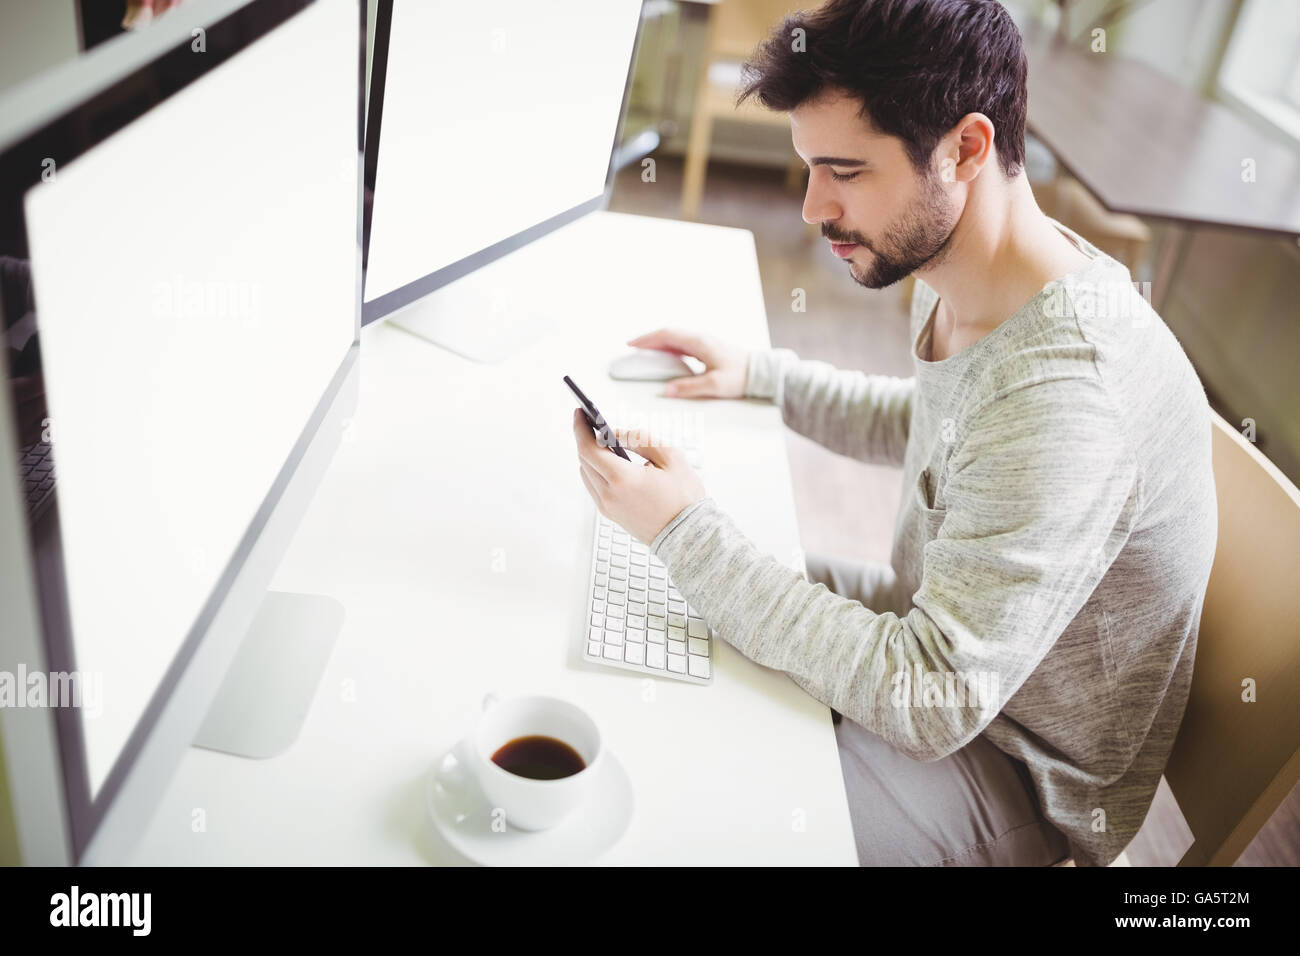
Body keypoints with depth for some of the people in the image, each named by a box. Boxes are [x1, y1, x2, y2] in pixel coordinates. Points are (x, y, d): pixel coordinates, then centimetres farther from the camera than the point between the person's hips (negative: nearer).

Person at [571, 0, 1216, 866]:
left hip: (1016, 774, -8)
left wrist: (687, 532, -32)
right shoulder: (965, 284, -7)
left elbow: (931, 703, -34)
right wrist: (760, 374, 5)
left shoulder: (1064, 395, -38)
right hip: (943, 618, 8)